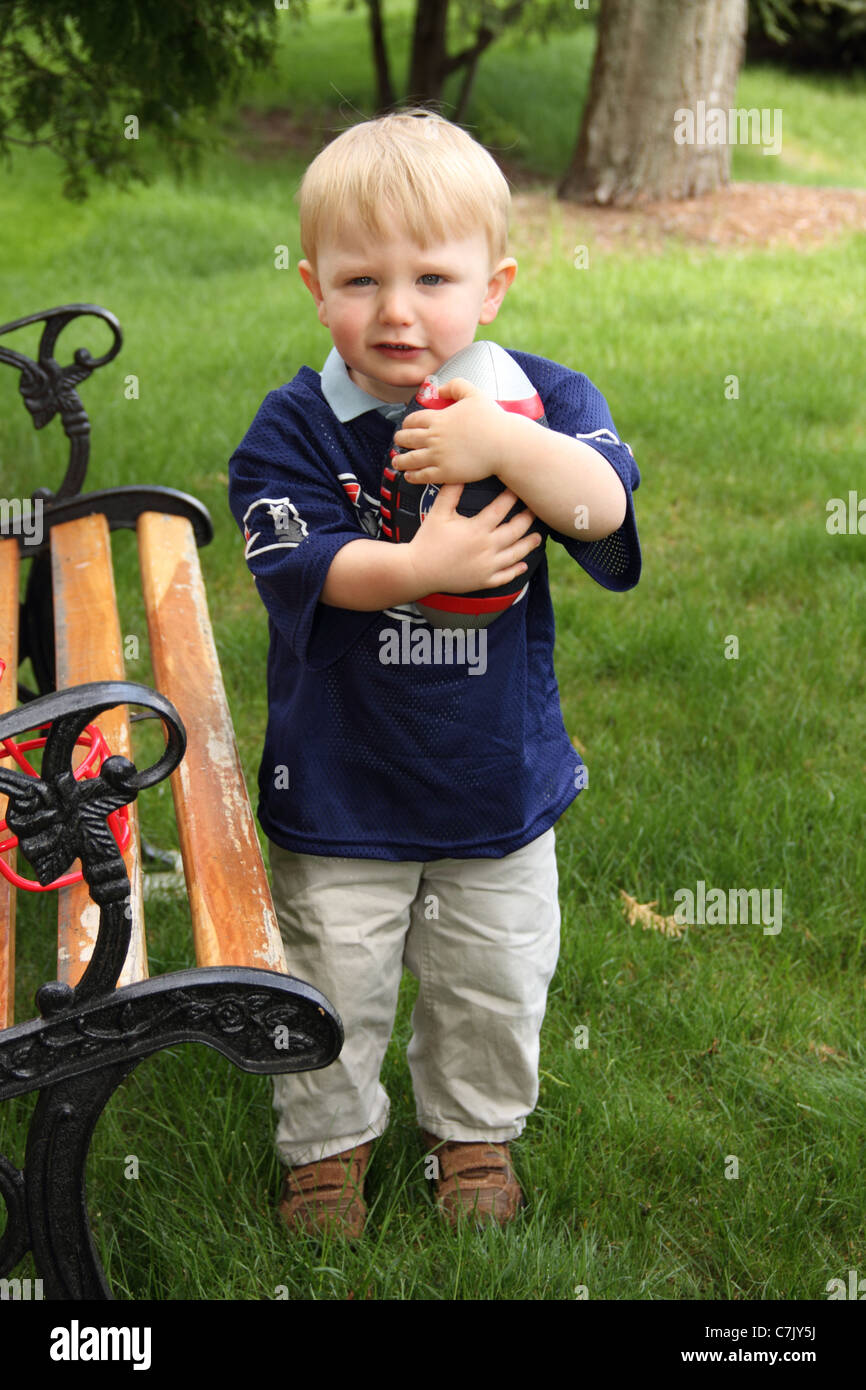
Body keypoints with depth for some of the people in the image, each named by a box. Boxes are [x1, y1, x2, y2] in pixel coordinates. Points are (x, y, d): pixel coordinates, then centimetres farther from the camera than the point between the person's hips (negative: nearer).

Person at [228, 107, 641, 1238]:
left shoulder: (539, 398, -8)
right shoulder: (293, 428, -11)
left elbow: (603, 507, -24)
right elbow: (298, 566, -20)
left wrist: (506, 443, -39)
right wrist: (415, 568, -34)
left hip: (502, 775, 1)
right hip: (337, 788, -1)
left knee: (494, 984, 19)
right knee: (333, 986, 13)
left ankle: (475, 1128, 44)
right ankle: (328, 1138, 39)